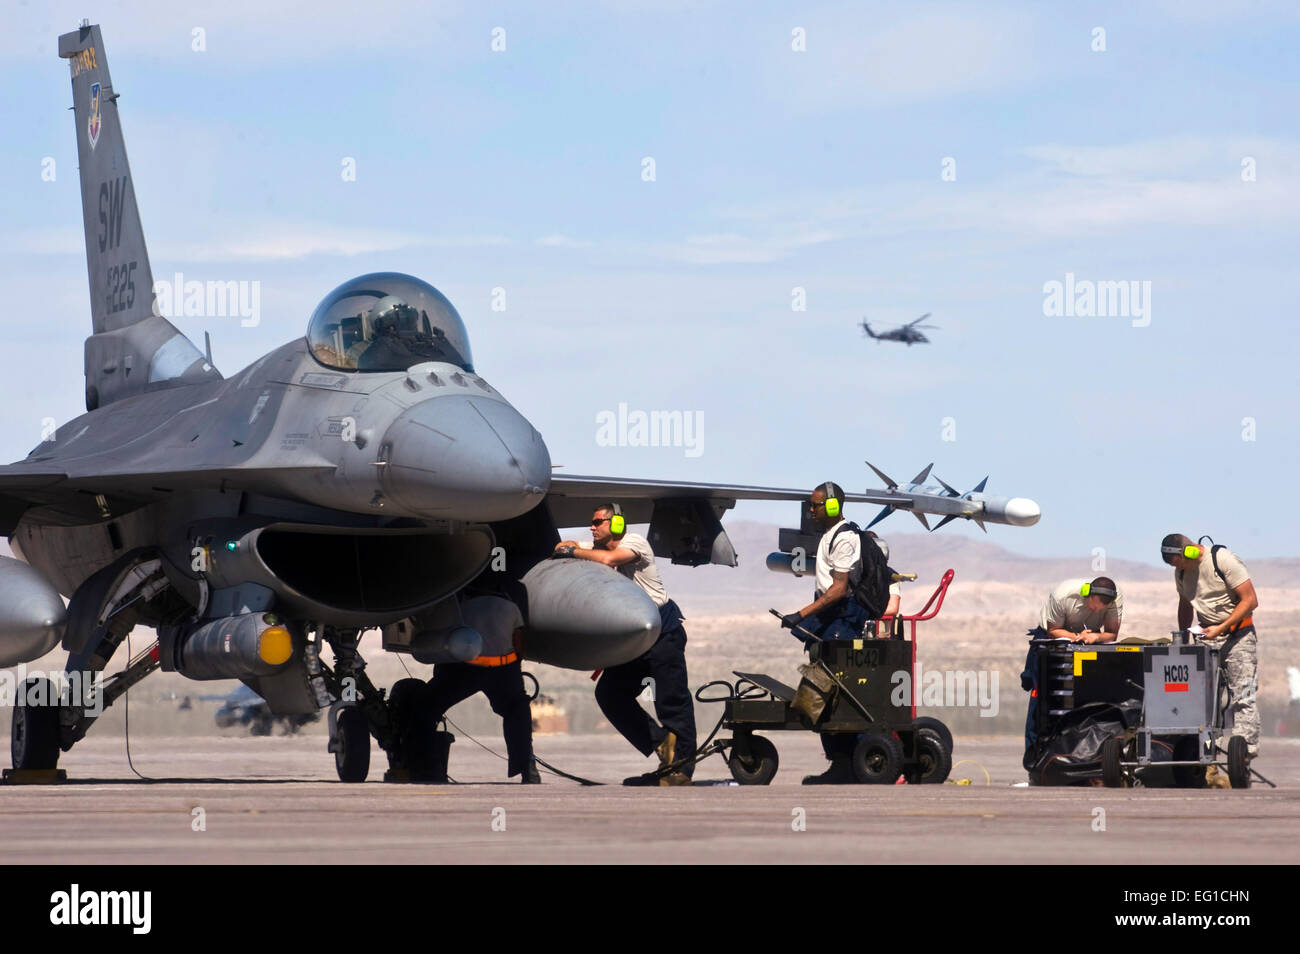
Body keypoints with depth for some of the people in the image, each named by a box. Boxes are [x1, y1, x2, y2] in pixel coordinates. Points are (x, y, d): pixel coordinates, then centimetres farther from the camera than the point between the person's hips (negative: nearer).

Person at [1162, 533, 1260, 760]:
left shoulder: (1224, 560, -14)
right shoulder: (1182, 571, 7)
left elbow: (1250, 601, -14)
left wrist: (1221, 628, -18)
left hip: (1238, 634, -6)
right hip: (1208, 635, 6)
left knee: (1242, 696, -11)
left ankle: (1246, 748, -12)